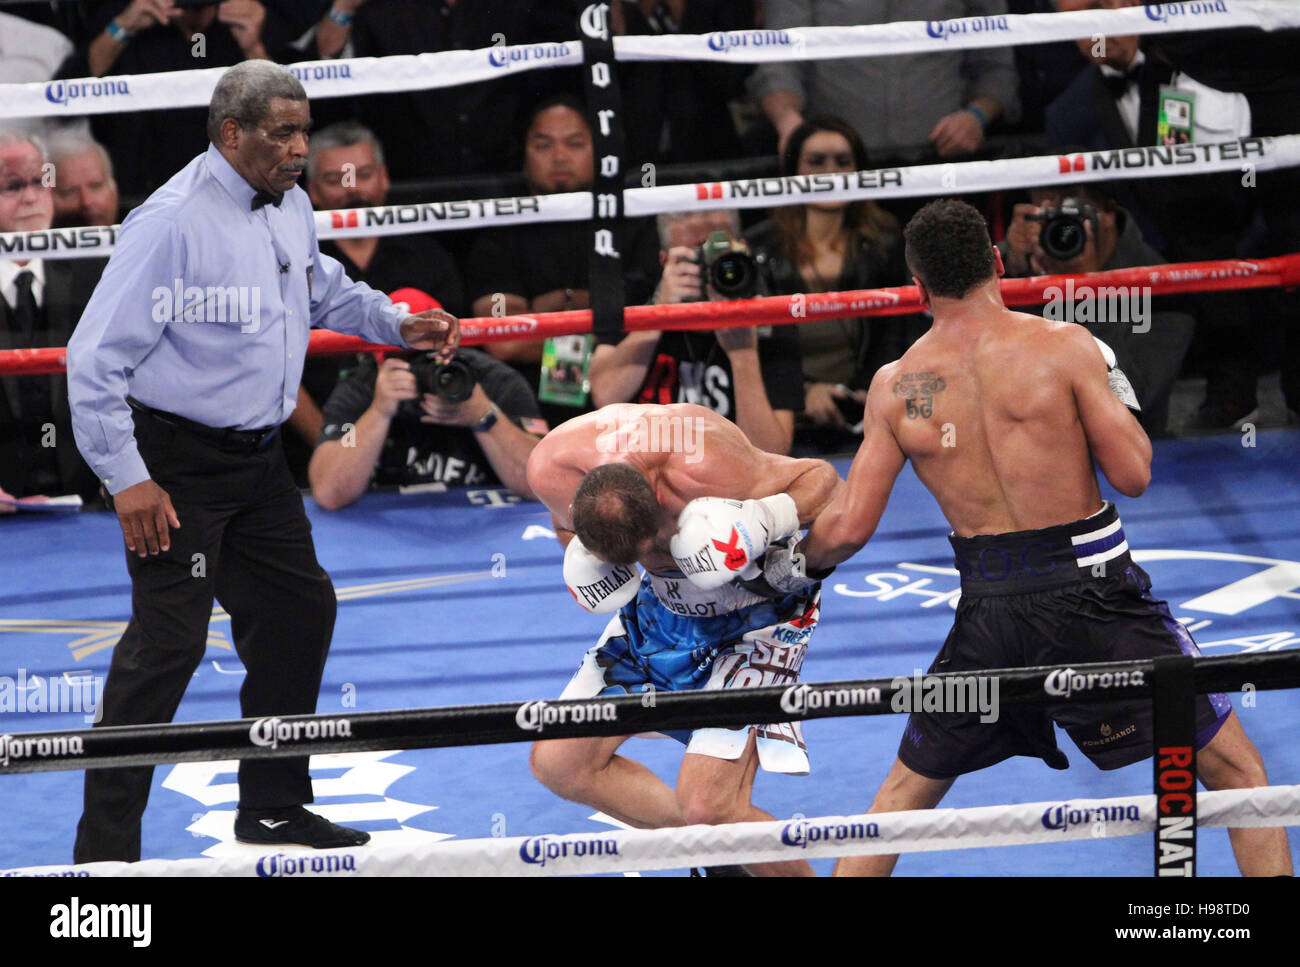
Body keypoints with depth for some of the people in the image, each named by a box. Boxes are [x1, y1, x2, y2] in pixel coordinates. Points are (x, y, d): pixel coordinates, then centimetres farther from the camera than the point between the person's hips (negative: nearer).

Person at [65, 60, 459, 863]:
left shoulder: (290, 207, 5)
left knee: (300, 608, 16)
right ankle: (105, 846, -5)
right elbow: (95, 357, -20)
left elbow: (320, 286, 30)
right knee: (168, 643, -12)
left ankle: (274, 808, 33)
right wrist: (127, 478, -22)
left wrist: (397, 324, 15)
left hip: (259, 457, 9)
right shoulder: (174, 222, -21)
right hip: (177, 464, -9)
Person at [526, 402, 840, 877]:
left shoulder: (701, 469, -38)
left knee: (707, 806, -20)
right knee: (557, 762, 2)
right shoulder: (551, 468, -24)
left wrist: (765, 519, -41)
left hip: (757, 602, -6)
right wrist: (581, 562, -21)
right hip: (664, 604, 6)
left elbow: (822, 476, -21)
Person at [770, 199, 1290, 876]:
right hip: (1092, 590, -3)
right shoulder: (1063, 345, -8)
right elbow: (1132, 474, -9)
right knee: (1236, 770, 7)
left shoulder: (895, 386, 1)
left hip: (989, 614, 3)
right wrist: (1116, 393, 10)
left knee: (907, 791, 23)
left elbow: (848, 527, 2)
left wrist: (797, 563, 23)